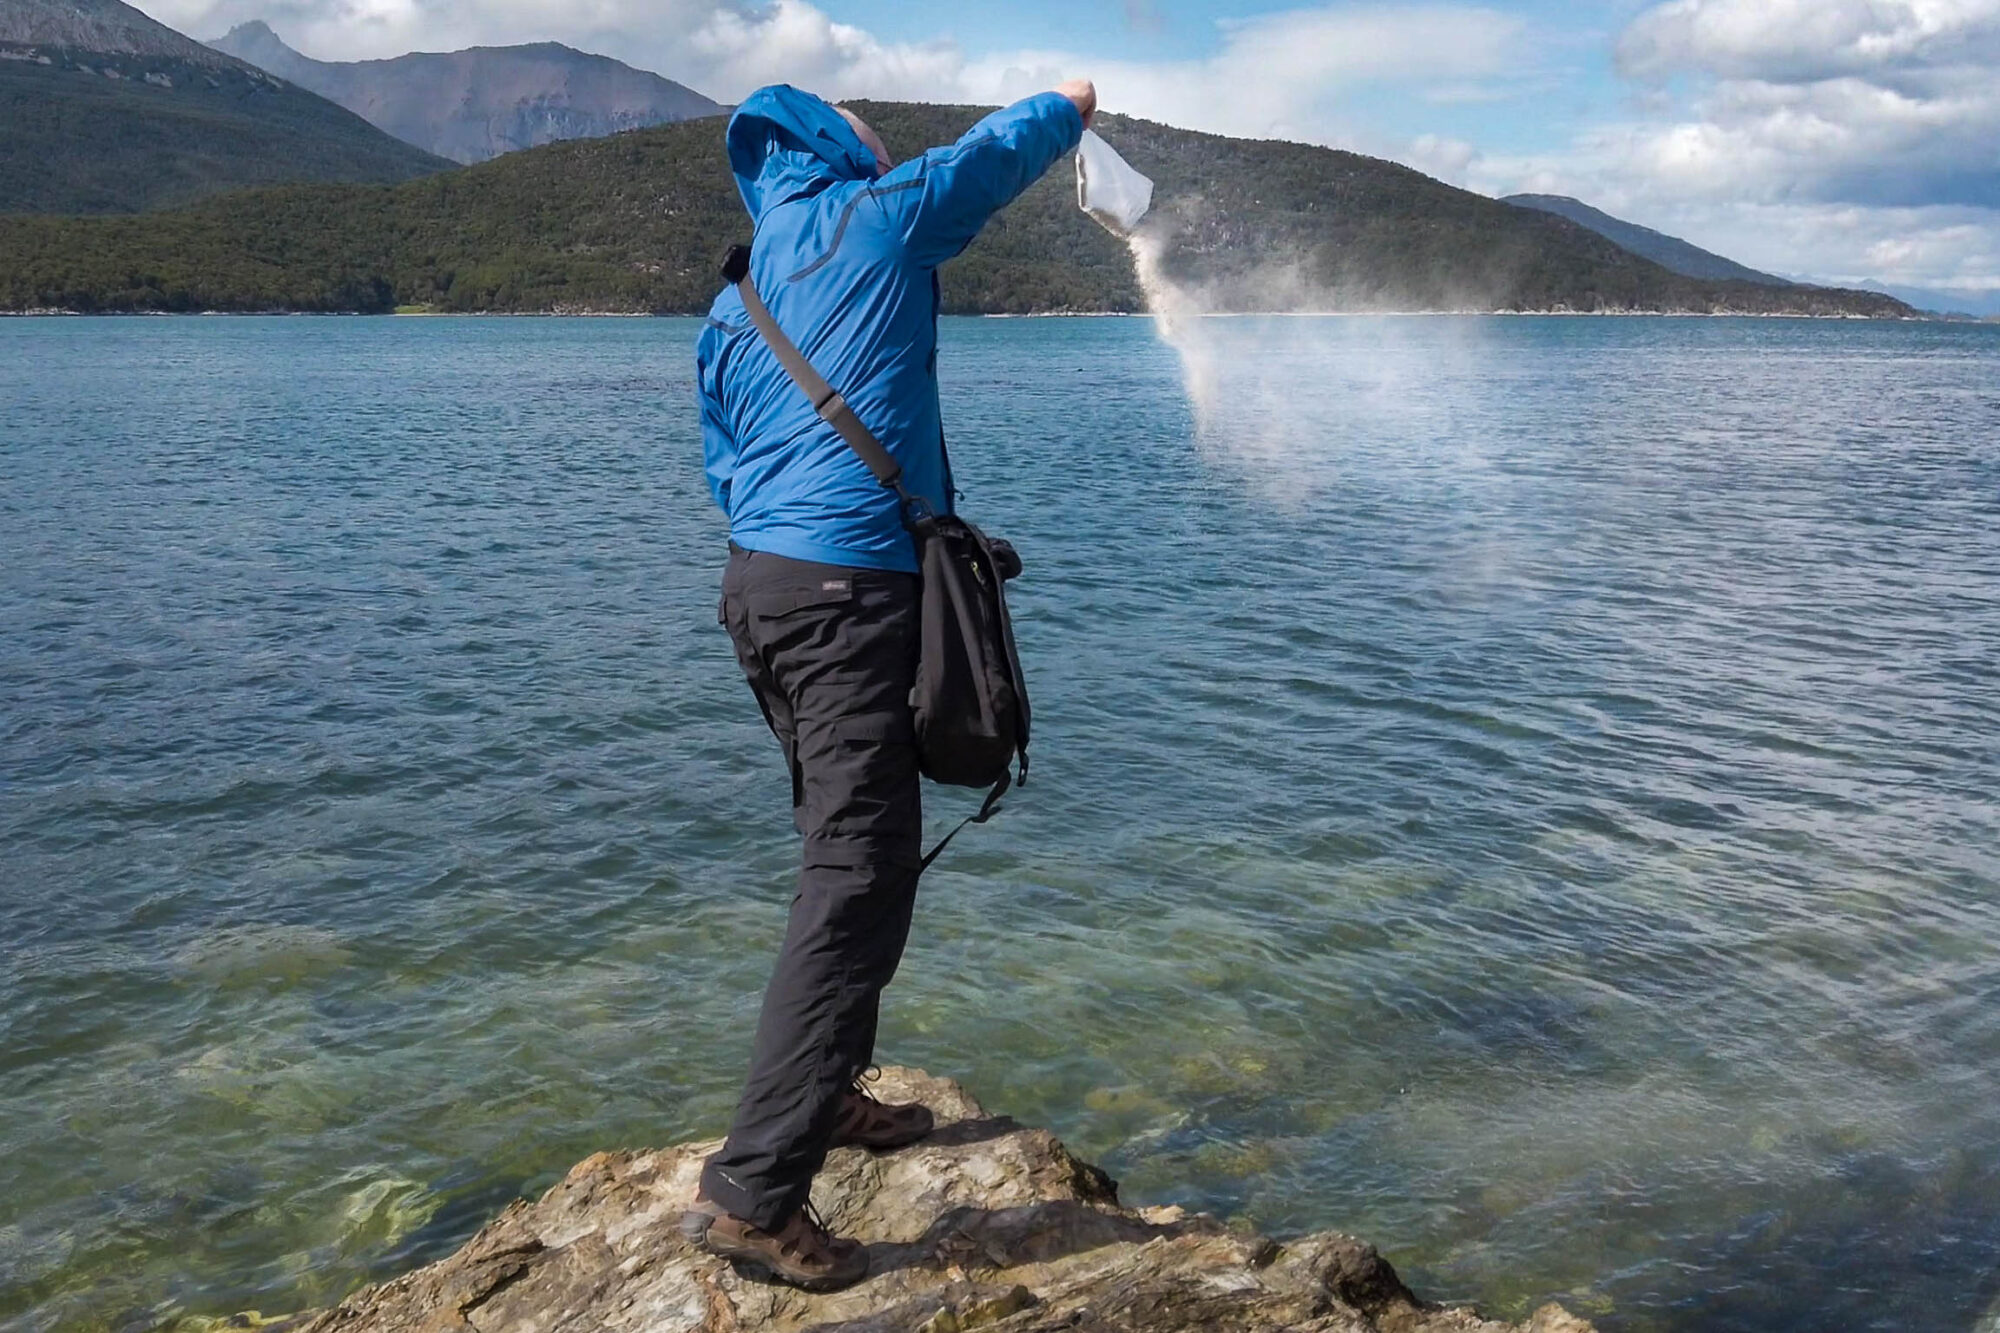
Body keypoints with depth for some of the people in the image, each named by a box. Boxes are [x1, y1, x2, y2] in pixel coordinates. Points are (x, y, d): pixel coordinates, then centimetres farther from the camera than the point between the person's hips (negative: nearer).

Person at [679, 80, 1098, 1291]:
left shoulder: (733, 308, 20)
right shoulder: (876, 218, 3)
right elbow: (1008, 146, 17)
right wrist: (1074, 102, 36)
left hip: (759, 581, 9)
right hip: (851, 589, -8)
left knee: (849, 856, 19)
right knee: (859, 879, -10)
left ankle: (829, 1095, 29)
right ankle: (754, 1190, -11)